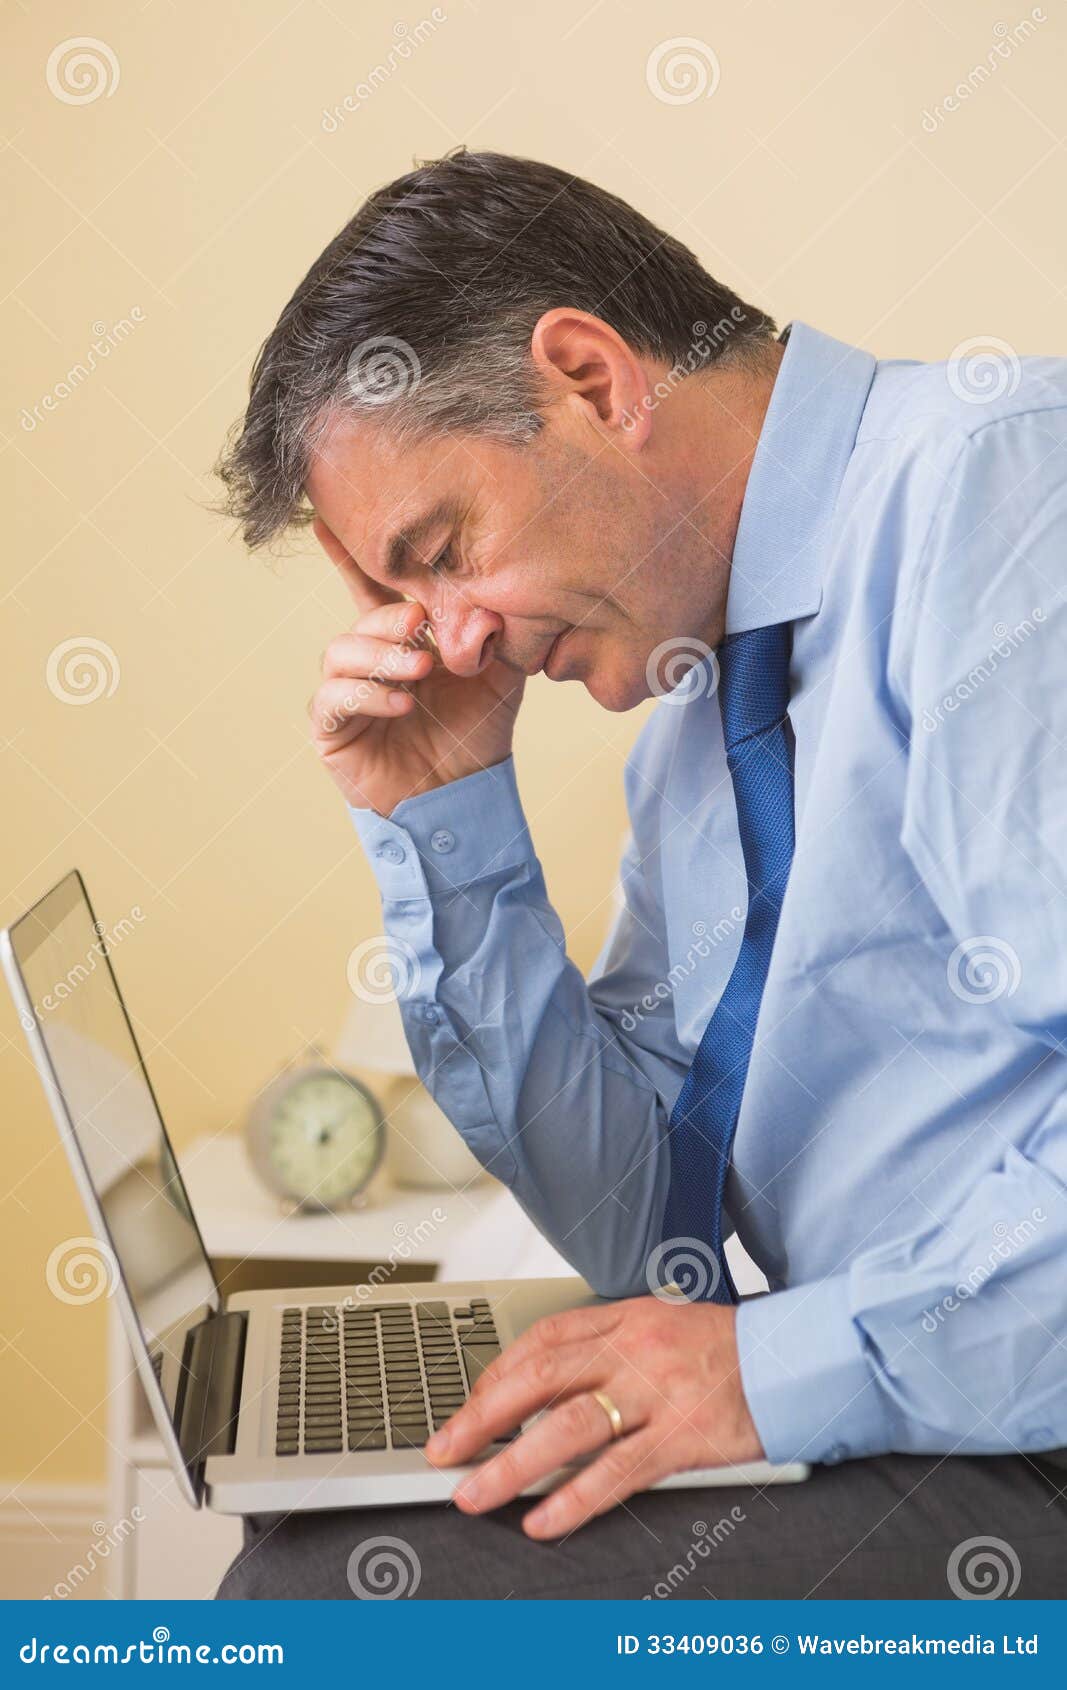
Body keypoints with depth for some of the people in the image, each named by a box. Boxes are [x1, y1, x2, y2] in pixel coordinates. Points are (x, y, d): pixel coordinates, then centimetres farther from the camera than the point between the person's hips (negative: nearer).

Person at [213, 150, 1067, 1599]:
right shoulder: (696, 713, 11)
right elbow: (639, 1228, 10)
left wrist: (801, 1361, -20)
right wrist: (443, 827, 4)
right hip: (889, 1405, 7)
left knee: (324, 1588, -17)